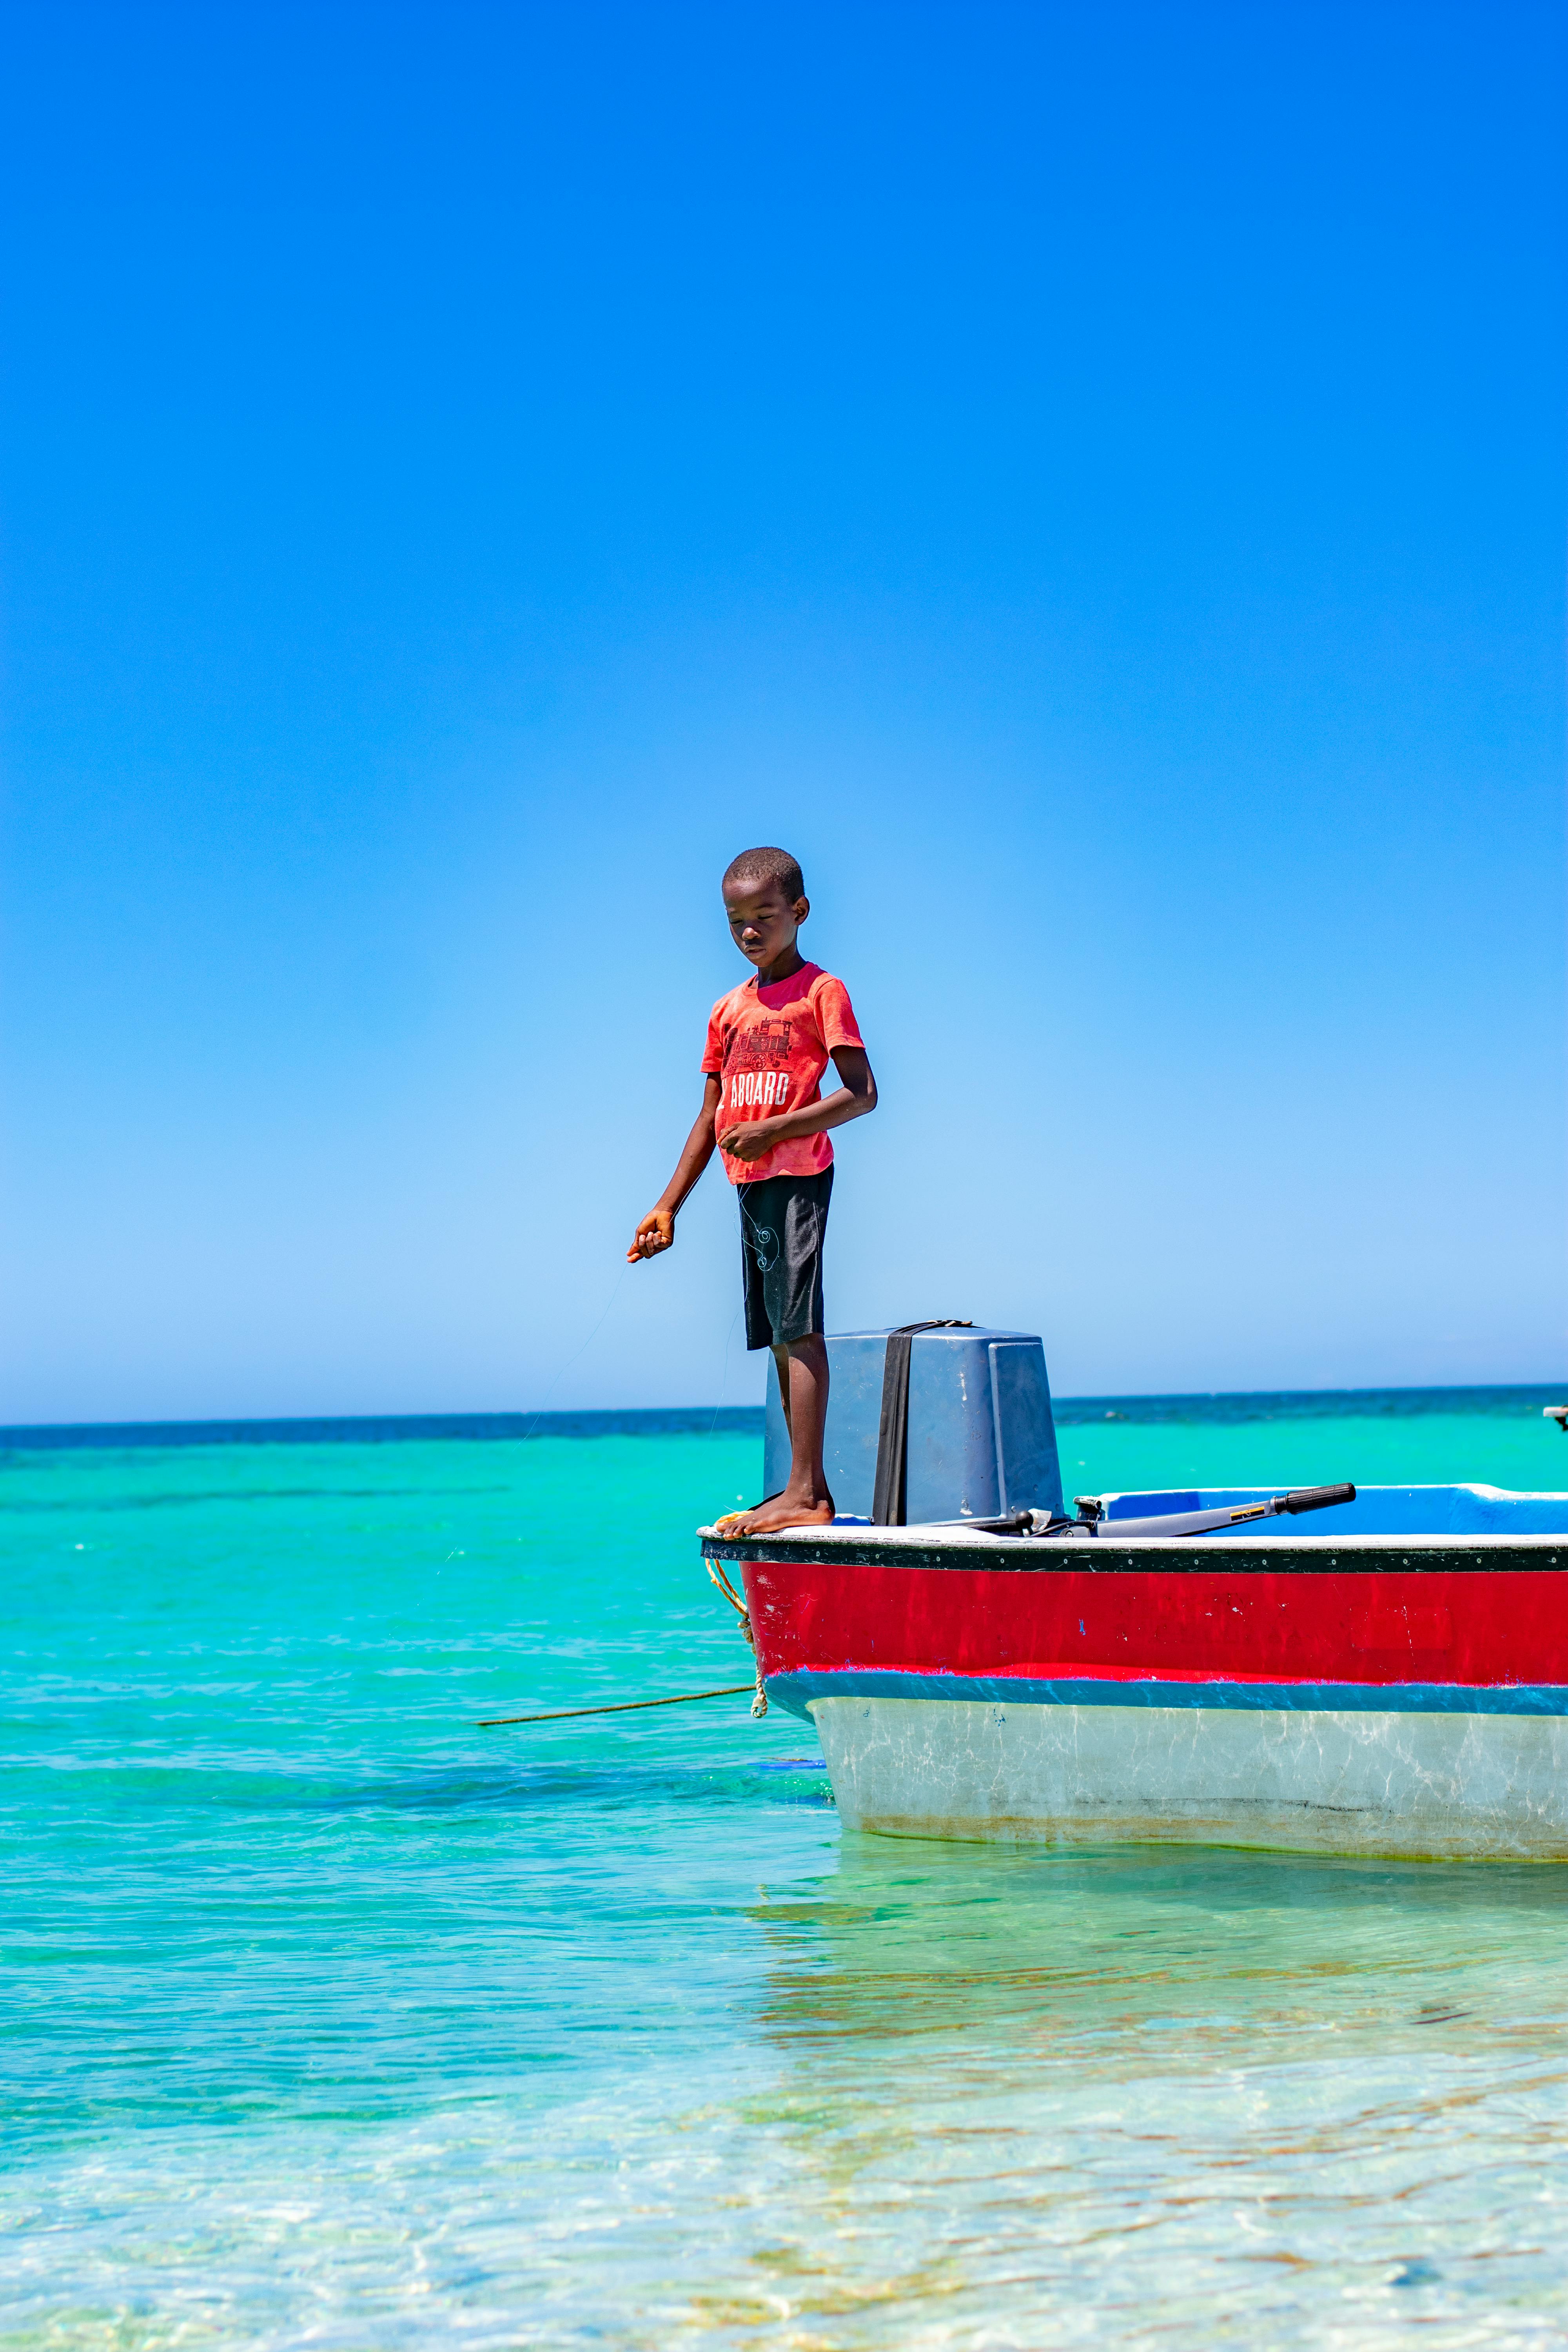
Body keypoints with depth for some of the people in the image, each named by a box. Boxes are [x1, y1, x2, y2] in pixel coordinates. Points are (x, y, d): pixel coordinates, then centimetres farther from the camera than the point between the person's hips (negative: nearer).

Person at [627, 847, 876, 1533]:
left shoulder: (821, 992, -4)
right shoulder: (728, 1011, 16)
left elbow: (862, 1093, -11)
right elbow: (711, 1118, 20)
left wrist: (774, 1128, -18)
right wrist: (667, 1207, 15)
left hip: (798, 1179, -7)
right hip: (748, 1186, 7)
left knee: (799, 1329, -13)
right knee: (781, 1338, 8)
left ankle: (804, 1490, -16)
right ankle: (810, 1494, 12)